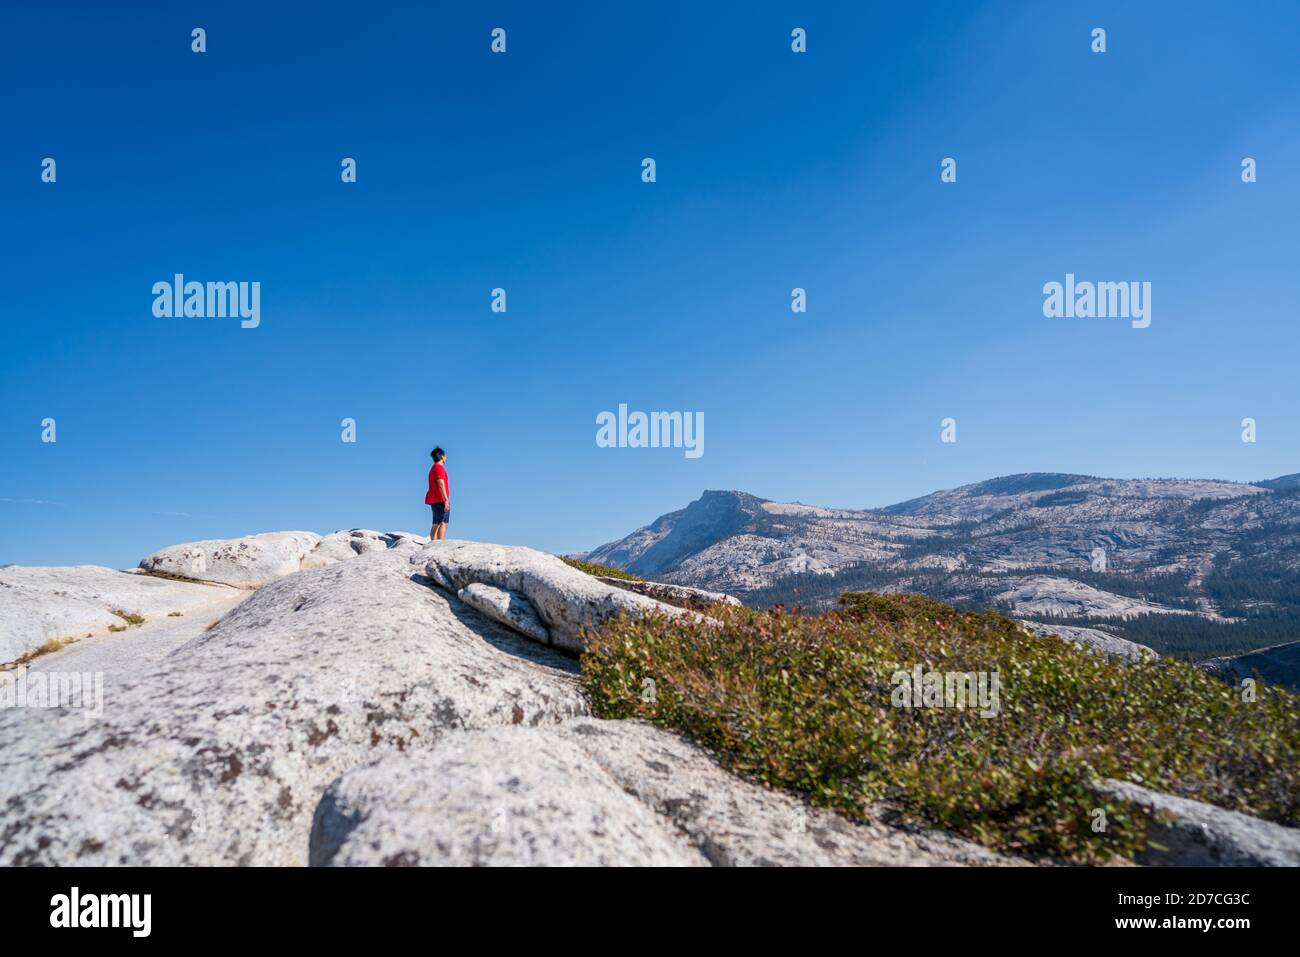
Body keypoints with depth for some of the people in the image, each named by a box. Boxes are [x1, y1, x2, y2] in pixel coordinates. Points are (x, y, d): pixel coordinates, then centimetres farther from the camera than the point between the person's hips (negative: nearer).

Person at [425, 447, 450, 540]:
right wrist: (446, 500, -22)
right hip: (440, 500, -10)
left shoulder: (433, 468, 21)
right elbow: (441, 485, -18)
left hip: (434, 500, 10)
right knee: (443, 524, -15)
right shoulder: (439, 467, -9)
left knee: (436, 525, 8)